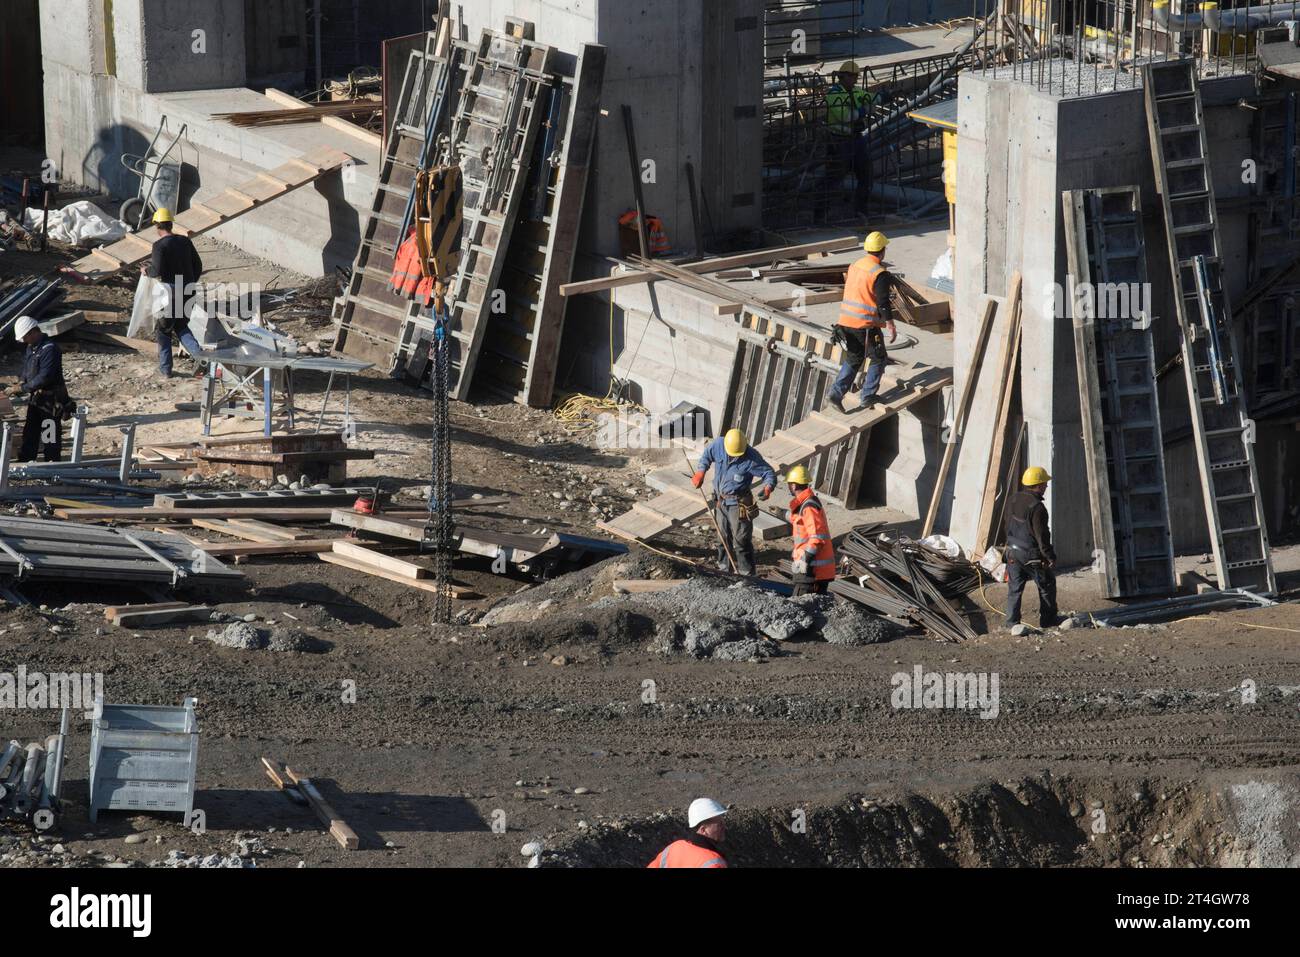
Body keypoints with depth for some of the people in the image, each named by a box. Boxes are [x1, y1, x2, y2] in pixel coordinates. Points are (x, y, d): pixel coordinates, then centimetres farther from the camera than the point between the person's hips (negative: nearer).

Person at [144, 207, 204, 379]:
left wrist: (147, 270, 3)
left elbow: (158, 271, -19)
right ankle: (199, 354, 0)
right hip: (188, 290, 5)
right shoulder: (185, 241, 5)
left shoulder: (160, 245, -12)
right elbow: (198, 265, 10)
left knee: (164, 330, 11)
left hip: (170, 291, -5)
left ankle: (165, 369, 13)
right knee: (181, 327, 21)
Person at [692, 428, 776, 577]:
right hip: (721, 501, 6)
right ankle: (724, 568, 34)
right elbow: (706, 455, 13)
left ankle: (746, 575, 3)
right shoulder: (718, 445, -9)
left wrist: (768, 488, -31)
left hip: (738, 504, -6)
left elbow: (769, 472, -12)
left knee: (741, 541, -5)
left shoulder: (751, 457, -22)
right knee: (724, 539, 19)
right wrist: (700, 472, 1)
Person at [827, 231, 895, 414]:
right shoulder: (880, 274, -14)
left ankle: (836, 393, 3)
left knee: (853, 359, 17)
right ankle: (868, 397, 9)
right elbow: (883, 303, -17)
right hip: (867, 324, -7)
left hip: (847, 321, 7)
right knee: (878, 358, 11)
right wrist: (891, 326, -13)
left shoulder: (854, 267, 9)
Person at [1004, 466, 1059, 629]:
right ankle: (1048, 620, 20)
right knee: (1047, 587, 12)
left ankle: (1012, 622, 8)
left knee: (1014, 588, 11)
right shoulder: (1037, 507, -24)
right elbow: (1041, 536, -22)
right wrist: (1050, 557, -12)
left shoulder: (1013, 500, 1)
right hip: (1033, 555, -6)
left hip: (1013, 551, 6)